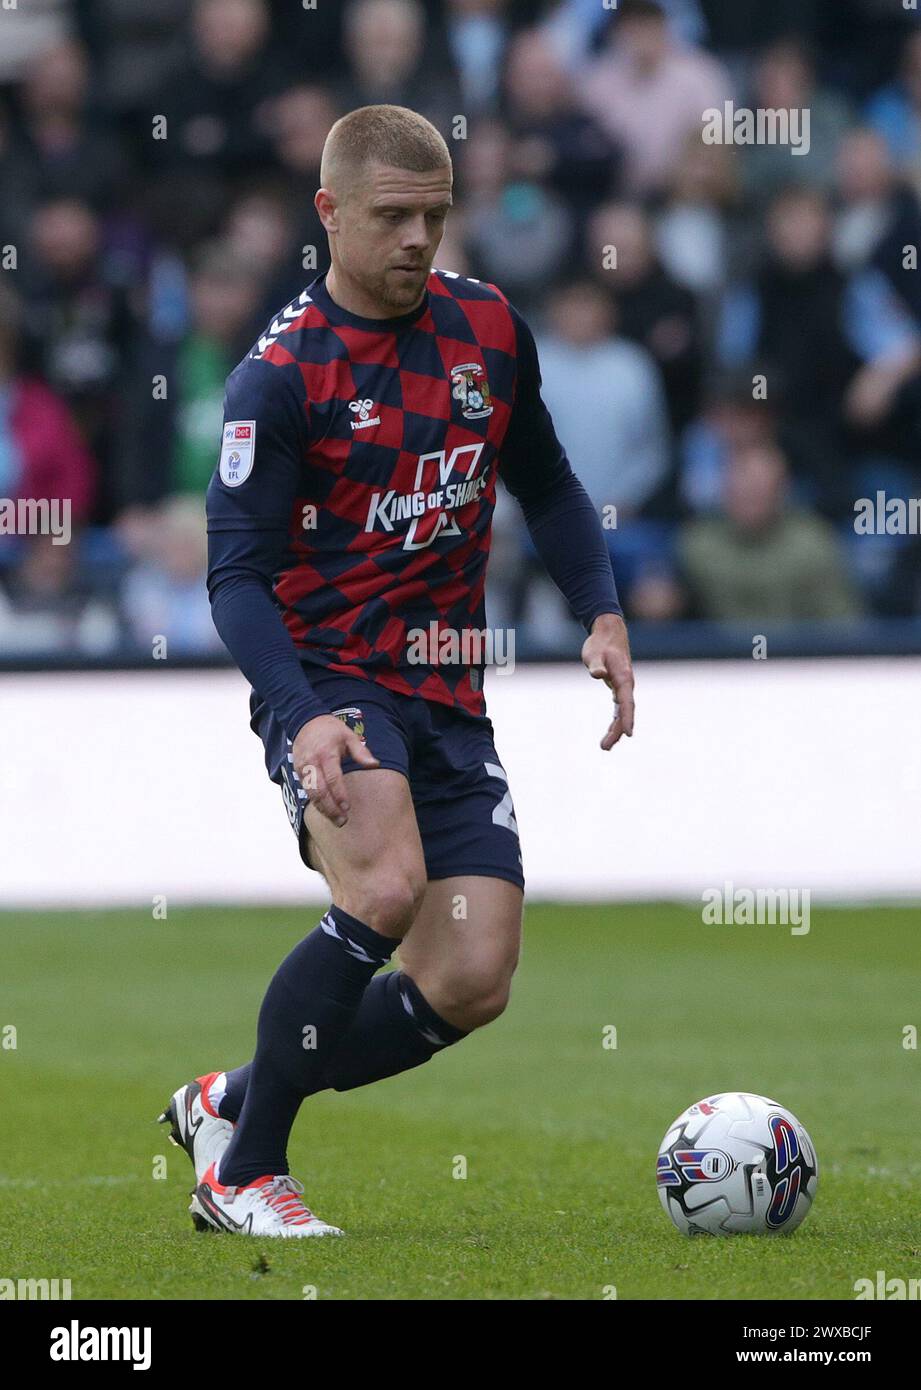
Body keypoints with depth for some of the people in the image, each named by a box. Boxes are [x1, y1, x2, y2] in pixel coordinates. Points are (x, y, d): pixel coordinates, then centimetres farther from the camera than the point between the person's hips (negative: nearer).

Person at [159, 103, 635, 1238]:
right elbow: (237, 574, -12)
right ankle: (243, 1170, -16)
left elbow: (545, 486, 21)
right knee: (385, 890, -32)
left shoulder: (490, 329, 7)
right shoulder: (280, 374, -10)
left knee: (470, 985, -4)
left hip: (447, 698, 6)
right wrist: (305, 716, -27)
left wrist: (602, 615, 6)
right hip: (326, 679, -6)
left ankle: (229, 1103, 18)